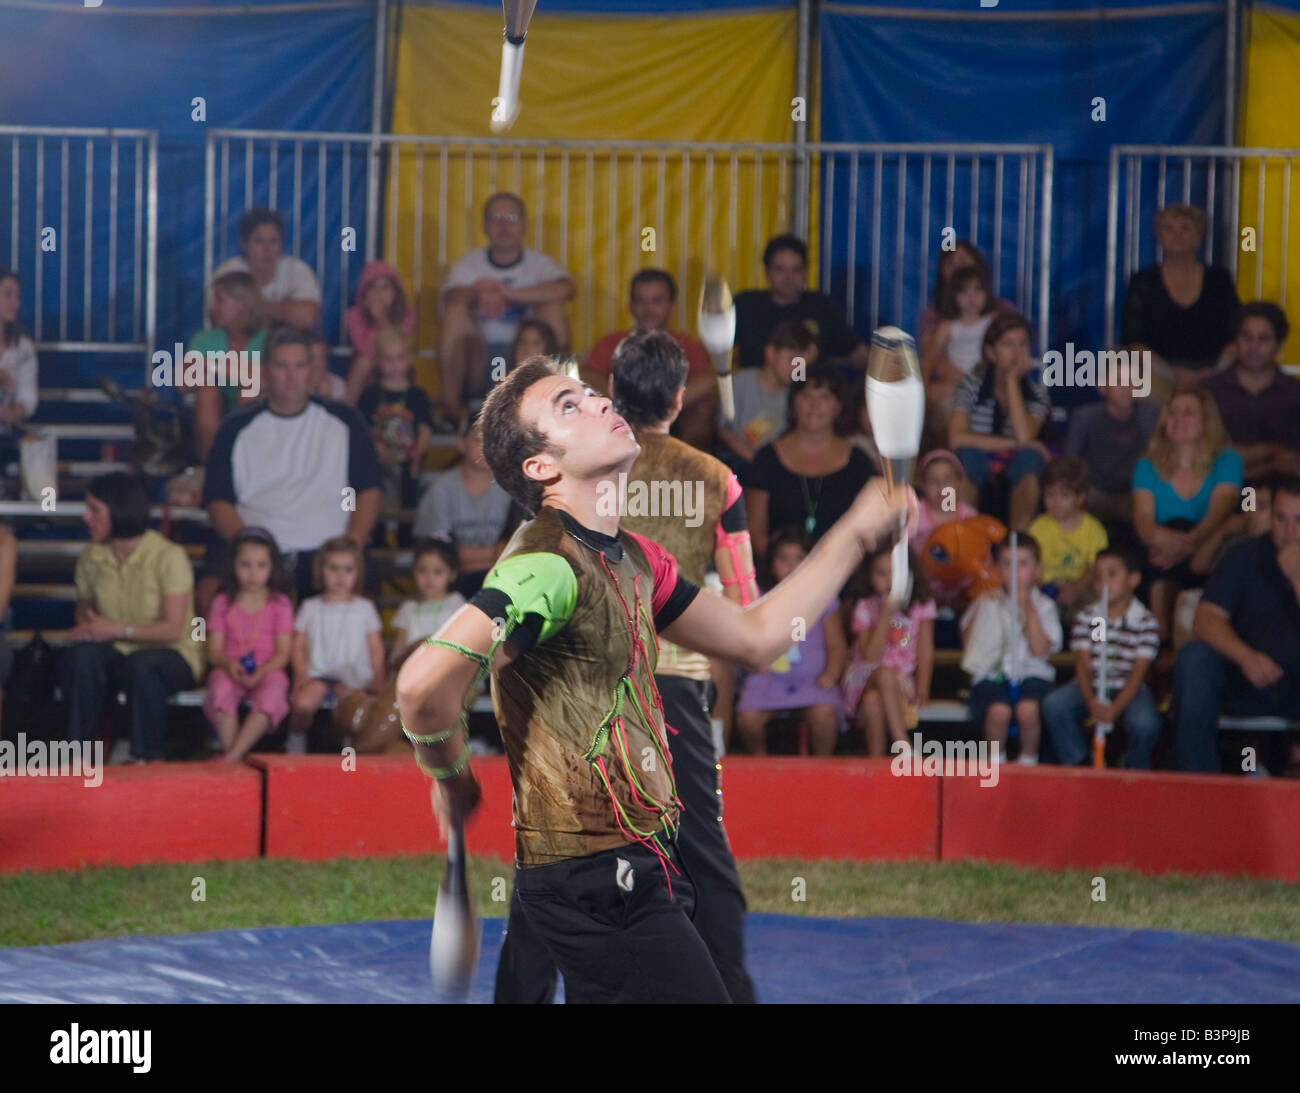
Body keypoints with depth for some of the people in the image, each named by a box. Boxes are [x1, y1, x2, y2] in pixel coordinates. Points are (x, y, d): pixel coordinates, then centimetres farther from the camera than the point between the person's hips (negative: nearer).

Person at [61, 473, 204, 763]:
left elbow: (172, 629, -16)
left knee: (141, 665, -39)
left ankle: (147, 757, -24)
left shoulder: (169, 557, -15)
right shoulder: (91, 558, 2)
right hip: (117, 654, 4)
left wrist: (117, 630, -24)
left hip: (171, 655, -4)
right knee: (81, 655, -30)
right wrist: (85, 630, -11)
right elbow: (84, 612, 15)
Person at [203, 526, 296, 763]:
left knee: (271, 695, -35)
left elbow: (283, 653, 2)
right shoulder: (223, 603, 11)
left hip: (268, 670, -1)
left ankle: (232, 756, -40)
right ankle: (229, 749, -35)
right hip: (230, 670, 1)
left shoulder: (279, 603, 8)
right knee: (221, 690, -35)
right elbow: (214, 650, 5)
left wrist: (259, 673, -16)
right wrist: (229, 665, -18)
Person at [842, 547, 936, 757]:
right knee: (885, 675, -37)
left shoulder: (921, 607, 2)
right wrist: (886, 614, -19)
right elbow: (871, 656, -13)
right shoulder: (865, 608, -2)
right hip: (865, 678, 0)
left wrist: (921, 691, -12)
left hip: (904, 680, 0)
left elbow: (925, 653, 1)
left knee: (873, 700, -35)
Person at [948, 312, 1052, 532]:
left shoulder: (1036, 390, 0)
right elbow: (956, 438, -17)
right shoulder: (973, 385, -2)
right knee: (968, 454, -34)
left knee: (1030, 457, -32)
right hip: (977, 468, -1)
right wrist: (1013, 444, -18)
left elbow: (1025, 437, -20)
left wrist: (1012, 380, -16)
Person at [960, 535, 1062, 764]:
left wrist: (1028, 610, -10)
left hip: (1031, 673, -1)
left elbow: (1039, 650, -9)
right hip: (993, 673, 1)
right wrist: (979, 611, -6)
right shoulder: (989, 602, 11)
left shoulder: (1044, 606, 5)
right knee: (998, 711, -32)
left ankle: (1028, 760, -7)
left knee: (1028, 709, -33)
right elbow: (967, 643, 4)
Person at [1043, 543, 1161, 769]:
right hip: (1091, 687, 2)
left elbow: (1138, 673, -11)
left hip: (1129, 690, -2)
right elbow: (1083, 664, -5)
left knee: (1144, 723, -33)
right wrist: (1091, 701, -25)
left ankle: (1135, 773, -1)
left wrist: (1115, 708, -26)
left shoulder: (1146, 622, -5)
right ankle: (1076, 764, -9)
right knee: (1053, 705, -26)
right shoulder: (1086, 617, 1)